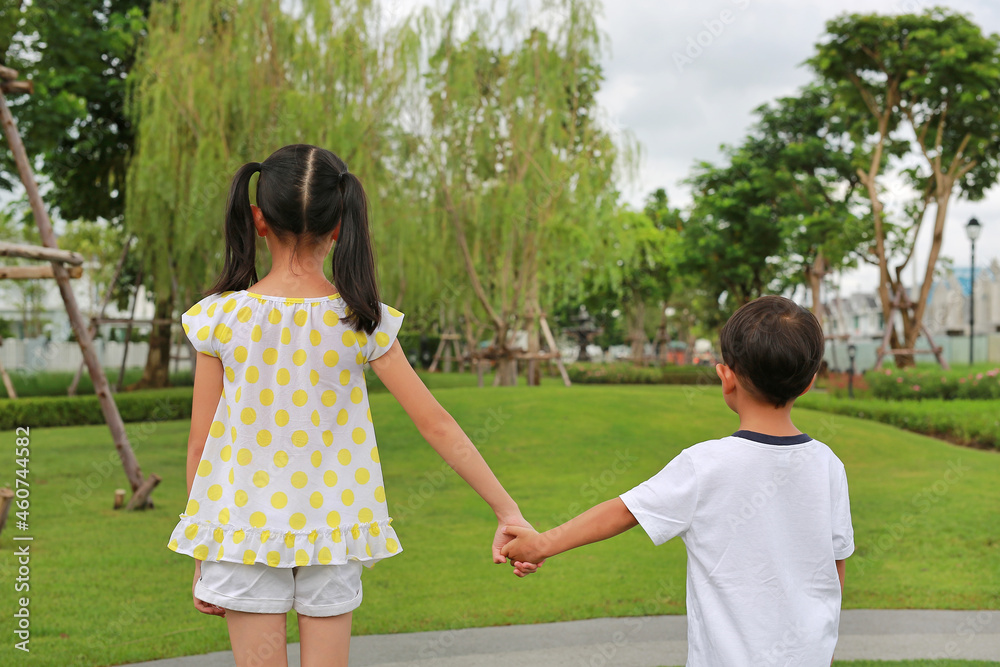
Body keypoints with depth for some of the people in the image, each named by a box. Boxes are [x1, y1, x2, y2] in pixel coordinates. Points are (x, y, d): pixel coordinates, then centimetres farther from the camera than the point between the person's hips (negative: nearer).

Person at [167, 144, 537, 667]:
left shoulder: (220, 318, -9)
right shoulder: (363, 323, -9)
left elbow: (201, 444, -3)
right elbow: (436, 424, -7)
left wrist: (202, 559, 7)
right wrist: (507, 511, -1)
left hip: (245, 526, -1)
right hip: (332, 530, 1)